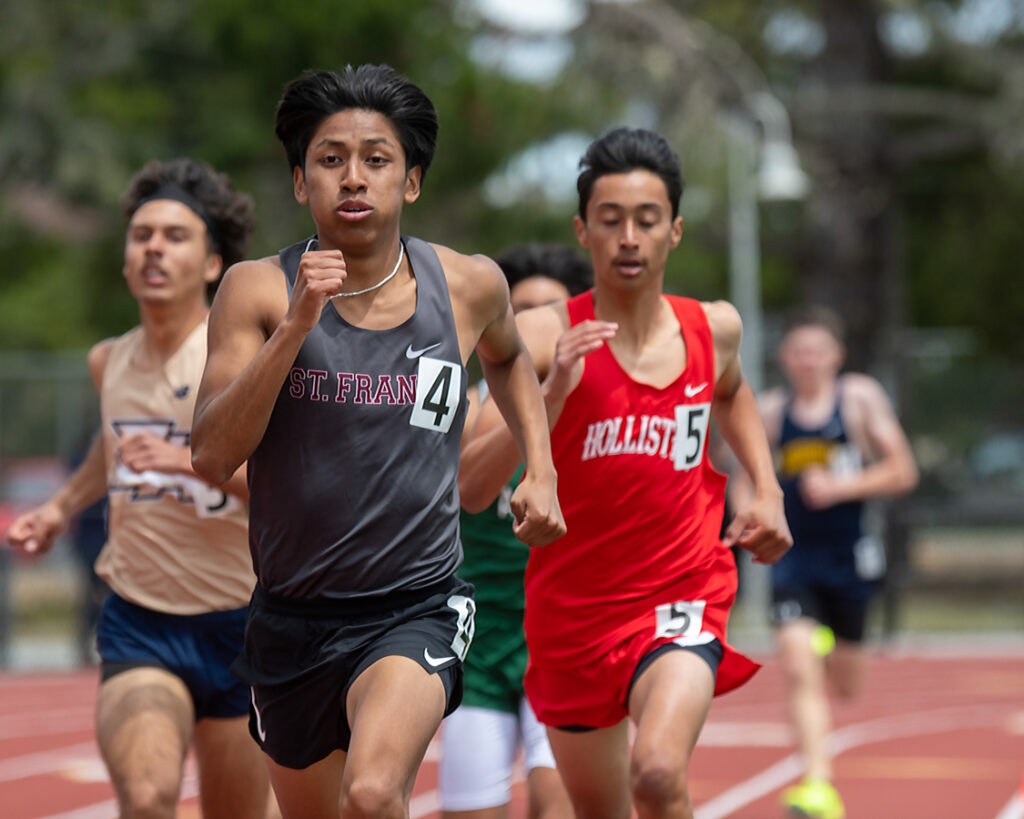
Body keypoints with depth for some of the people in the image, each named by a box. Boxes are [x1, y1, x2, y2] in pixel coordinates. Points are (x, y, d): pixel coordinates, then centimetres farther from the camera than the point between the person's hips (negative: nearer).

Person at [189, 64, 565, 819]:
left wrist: (541, 471, 11)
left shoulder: (468, 285, -2)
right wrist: (296, 326, -25)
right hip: (292, 616, 2)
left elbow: (508, 357, 23)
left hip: (416, 609, -2)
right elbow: (212, 458, -17)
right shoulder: (259, 291, -7)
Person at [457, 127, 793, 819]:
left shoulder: (715, 328, 0)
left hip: (681, 599, 0)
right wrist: (553, 390, -33)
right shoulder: (545, 337, -12)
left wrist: (767, 492, 13)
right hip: (572, 607, 0)